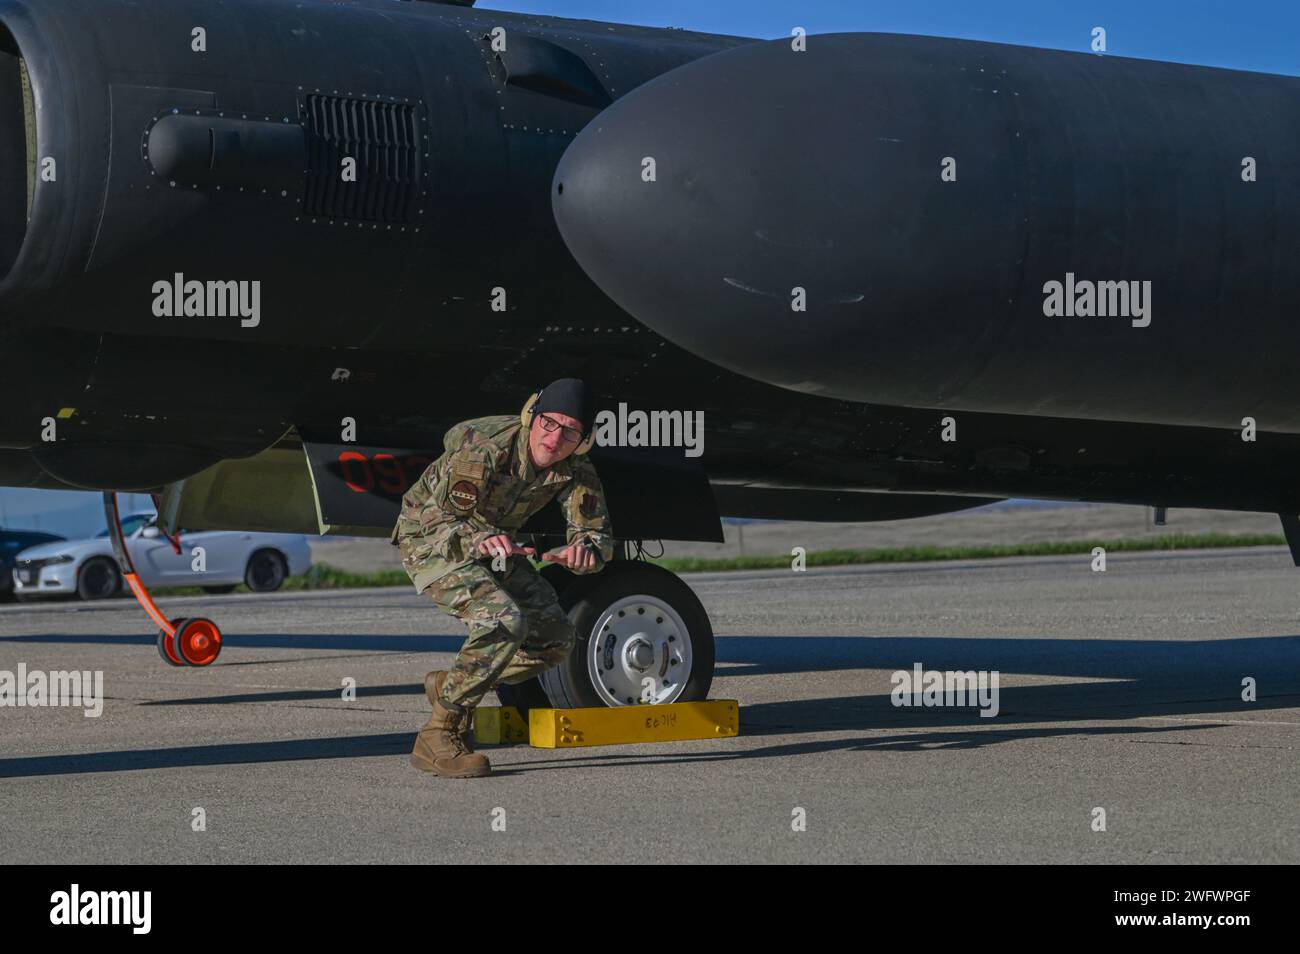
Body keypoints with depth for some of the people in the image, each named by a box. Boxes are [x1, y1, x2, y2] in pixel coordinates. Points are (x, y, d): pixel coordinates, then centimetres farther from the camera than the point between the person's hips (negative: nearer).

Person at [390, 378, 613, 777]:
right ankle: (437, 737, -20)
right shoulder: (483, 448, -32)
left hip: (495, 542, 7)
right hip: (430, 538, -7)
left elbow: (596, 533, -11)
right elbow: (438, 520, -26)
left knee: (556, 639, 1)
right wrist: (483, 540, -47)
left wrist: (584, 551, -36)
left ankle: (447, 685, 18)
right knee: (505, 621, -30)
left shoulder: (576, 471, -14)